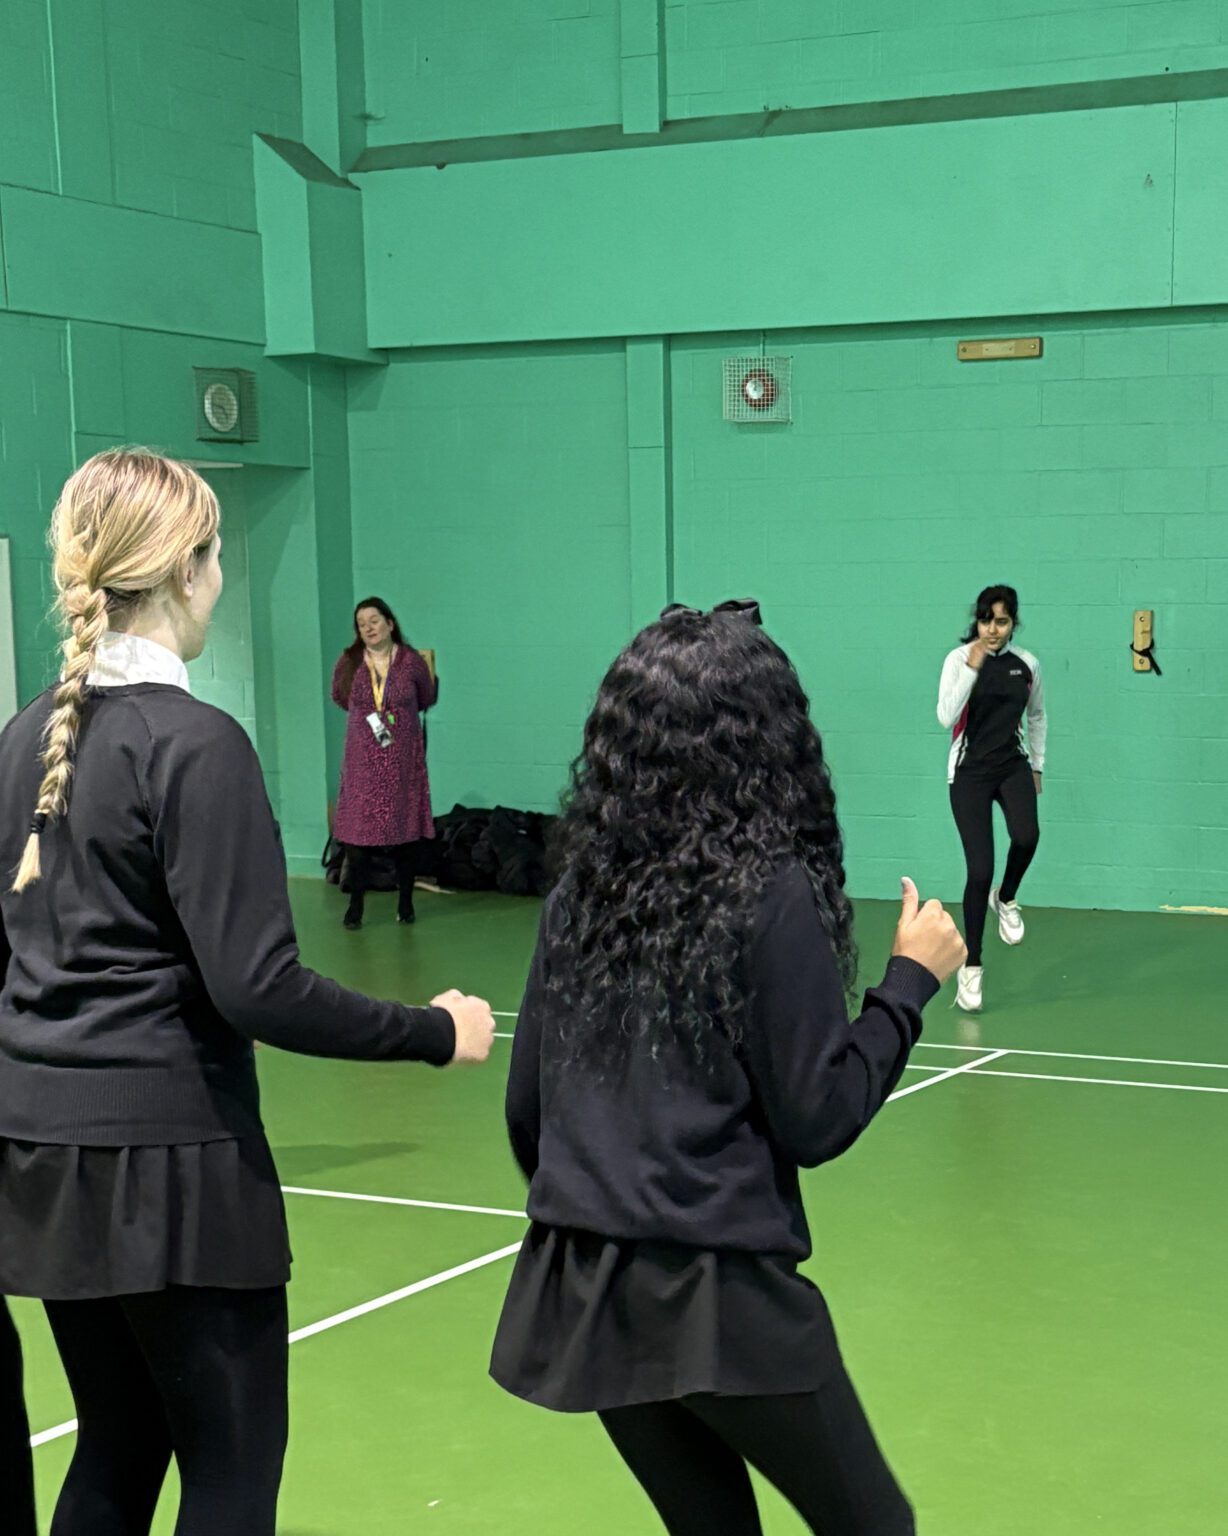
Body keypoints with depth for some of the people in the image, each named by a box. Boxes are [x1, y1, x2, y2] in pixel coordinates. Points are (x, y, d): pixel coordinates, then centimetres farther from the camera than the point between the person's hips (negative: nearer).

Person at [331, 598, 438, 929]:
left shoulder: (411, 661, -5)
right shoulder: (348, 663, -3)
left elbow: (427, 699, 13)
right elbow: (340, 697, 17)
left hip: (403, 758, 0)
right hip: (363, 759, 0)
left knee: (405, 830, 5)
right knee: (358, 831, -3)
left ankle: (405, 902, 17)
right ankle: (355, 905, 5)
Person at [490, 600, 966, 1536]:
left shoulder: (585, 884, 5)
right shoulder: (771, 893, -11)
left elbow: (525, 1107, 11)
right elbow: (819, 1120, -9)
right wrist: (913, 979, 1)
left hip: (579, 1285, 6)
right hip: (717, 1292, -6)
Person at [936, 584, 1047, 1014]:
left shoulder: (1027, 664, 3)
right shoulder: (960, 658, -8)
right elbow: (946, 717, -21)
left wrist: (1037, 765, 20)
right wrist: (972, 668, -27)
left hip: (1014, 766, 3)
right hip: (970, 772, -2)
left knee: (1026, 836, -28)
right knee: (979, 871, -8)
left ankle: (1006, 899, 6)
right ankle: (971, 968, 8)